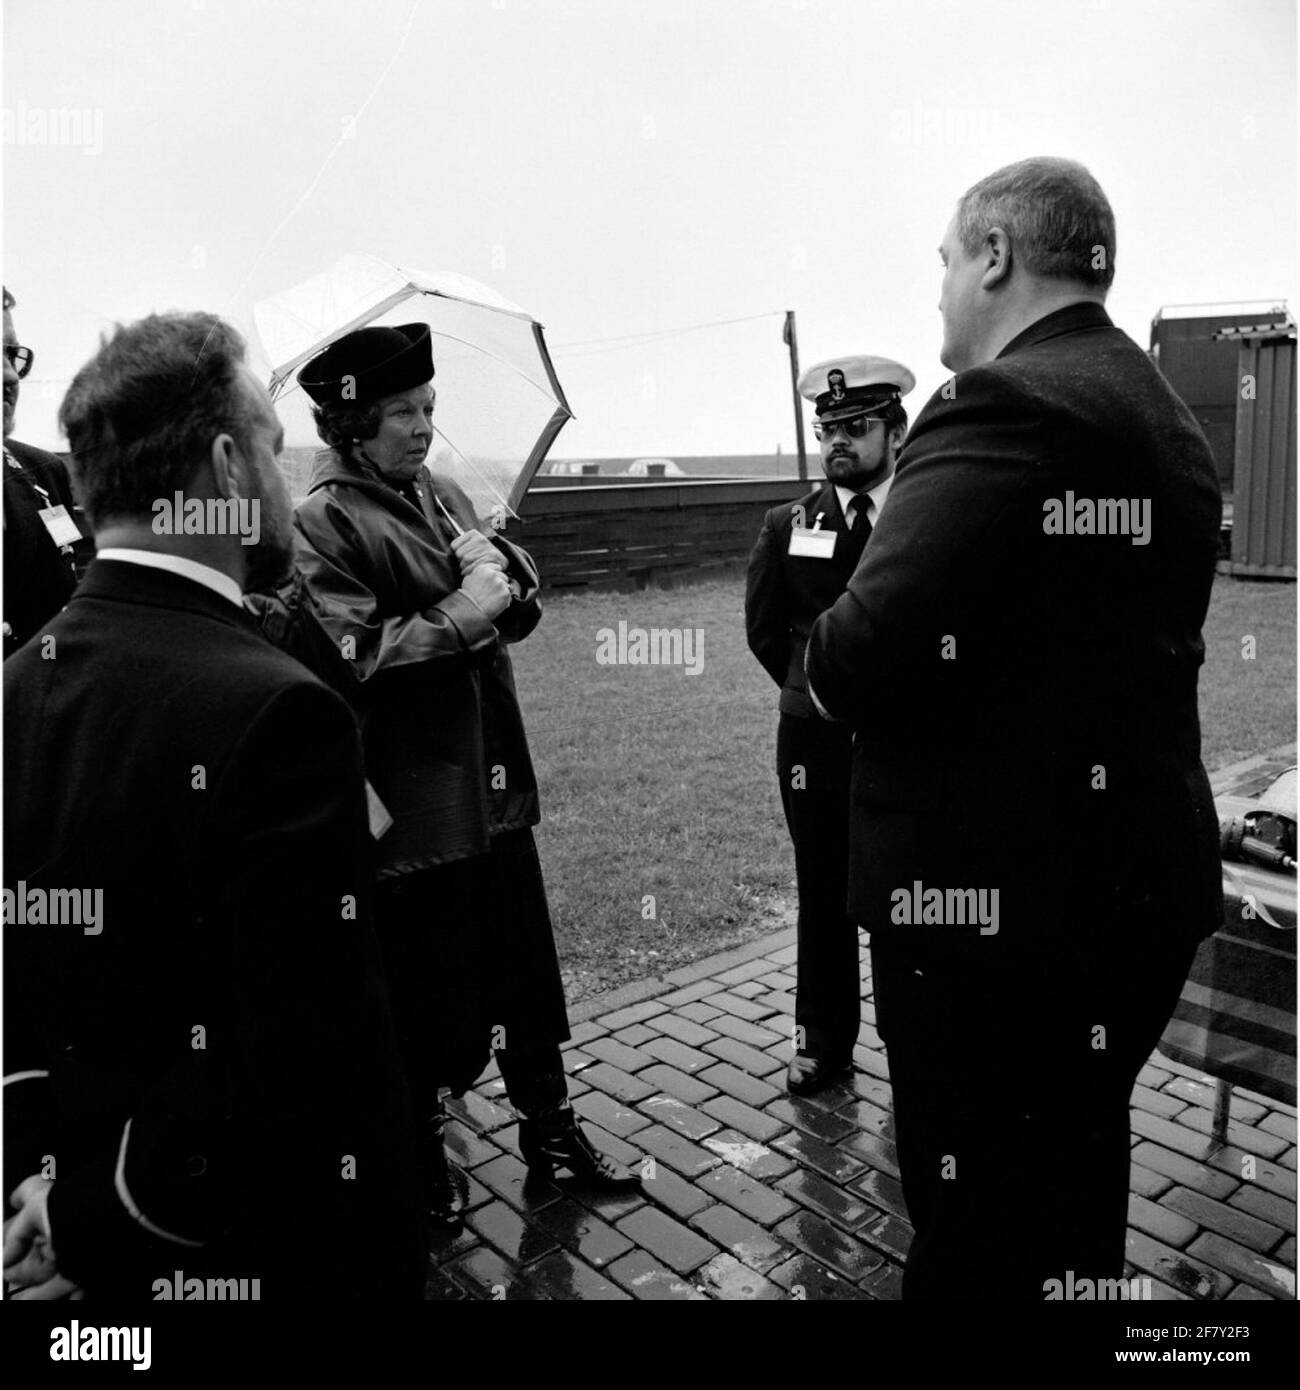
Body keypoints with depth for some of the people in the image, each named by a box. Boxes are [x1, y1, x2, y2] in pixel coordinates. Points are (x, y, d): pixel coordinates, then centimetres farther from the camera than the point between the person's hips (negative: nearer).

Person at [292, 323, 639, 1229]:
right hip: (413, 804, -6)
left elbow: (521, 612, 12)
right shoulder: (323, 520, -11)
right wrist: (461, 616, -19)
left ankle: (549, 1125, 35)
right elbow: (351, 654, -20)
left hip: (497, 784, 7)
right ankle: (424, 1154, 32)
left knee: (525, 965, 16)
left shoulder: (444, 496, 11)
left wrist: (508, 577, -9)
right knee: (428, 991, 9)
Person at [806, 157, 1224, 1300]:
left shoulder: (1006, 406, -18)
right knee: (1076, 1205, 26)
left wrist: (823, 666, -5)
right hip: (1141, 879, 10)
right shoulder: (1170, 424, 12)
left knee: (982, 1244, 9)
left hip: (994, 895, -9)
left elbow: (866, 652, -29)